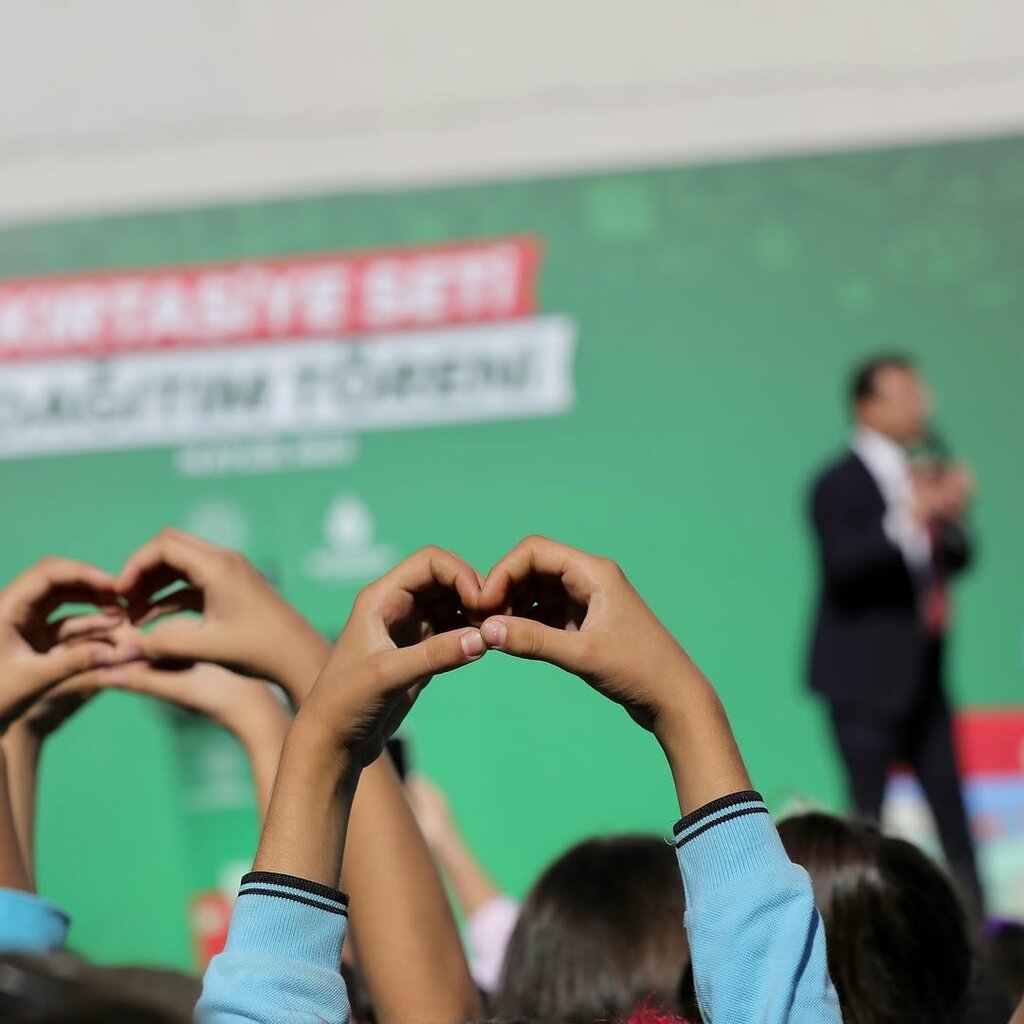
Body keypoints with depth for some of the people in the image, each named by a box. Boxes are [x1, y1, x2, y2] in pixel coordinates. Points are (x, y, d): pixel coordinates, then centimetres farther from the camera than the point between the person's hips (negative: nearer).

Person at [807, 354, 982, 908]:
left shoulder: (921, 475, 12)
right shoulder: (839, 485, -9)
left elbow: (955, 560, 15)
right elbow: (843, 566, -22)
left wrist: (952, 517, -5)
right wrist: (908, 519, -31)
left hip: (921, 669, 7)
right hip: (867, 674, -7)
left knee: (949, 798, 7)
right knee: (866, 807, -3)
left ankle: (973, 910, 12)